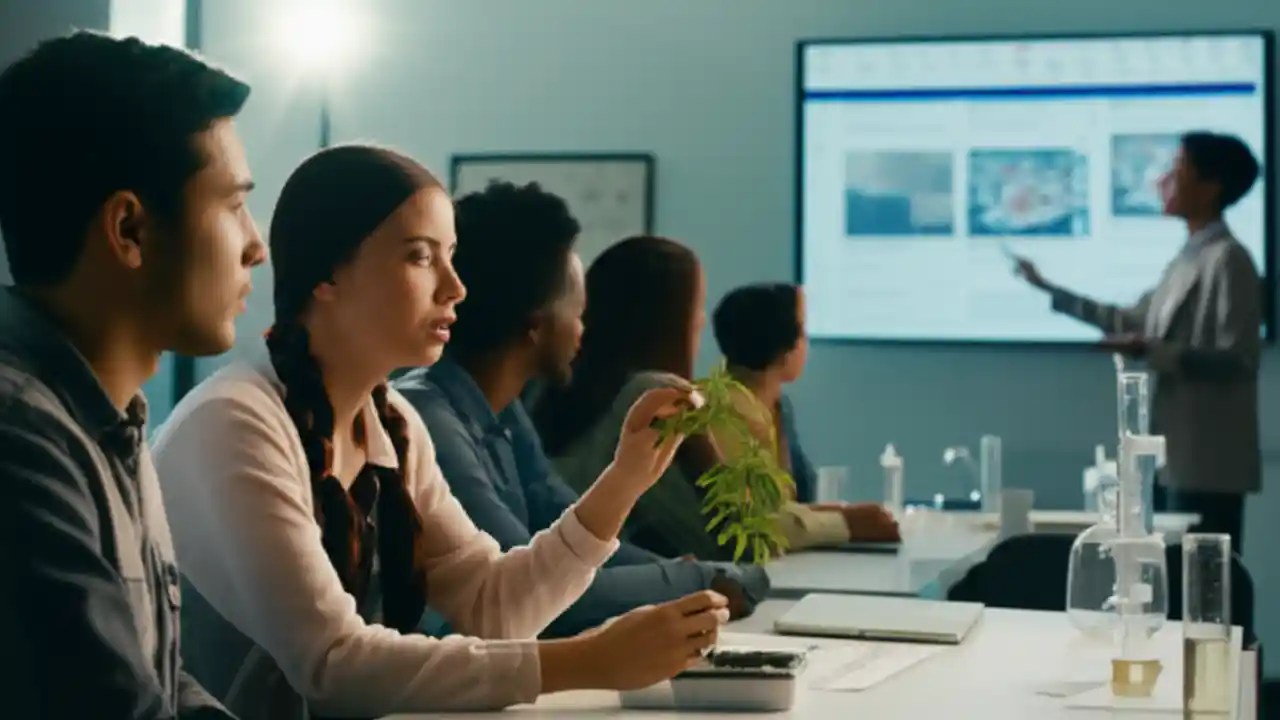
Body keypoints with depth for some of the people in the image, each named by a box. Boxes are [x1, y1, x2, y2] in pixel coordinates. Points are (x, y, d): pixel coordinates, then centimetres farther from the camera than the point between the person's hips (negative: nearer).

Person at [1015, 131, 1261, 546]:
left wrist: (1151, 352, -22)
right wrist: (1050, 290, 30)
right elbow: (1135, 321, 28)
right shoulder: (1189, 258, 16)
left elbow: (1235, 358, -17)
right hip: (1176, 455, 9)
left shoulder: (1228, 259, -12)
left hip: (1208, 461, -9)